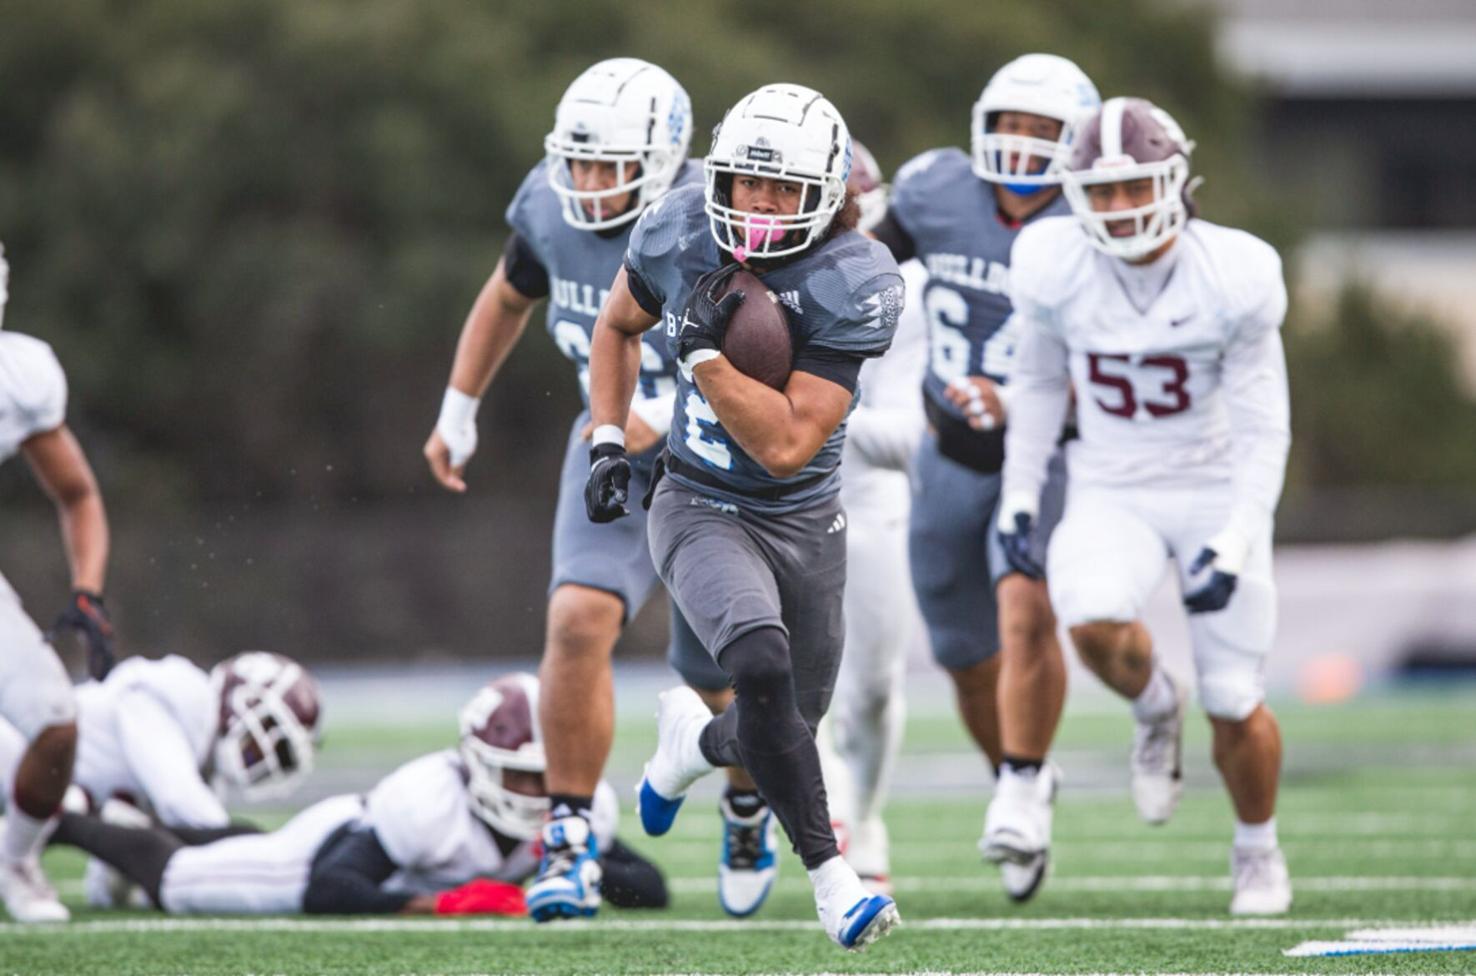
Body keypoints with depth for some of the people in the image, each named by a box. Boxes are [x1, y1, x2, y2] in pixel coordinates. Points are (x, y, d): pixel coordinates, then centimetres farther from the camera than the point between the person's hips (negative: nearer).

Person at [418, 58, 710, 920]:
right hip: (615, 458, 3)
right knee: (581, 620, -20)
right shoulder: (552, 209, -8)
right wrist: (458, 412, 17)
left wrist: (663, 415, -35)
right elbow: (509, 298, 13)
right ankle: (571, 841, -11)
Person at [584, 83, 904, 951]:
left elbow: (789, 446, -26)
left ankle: (691, 740, 50)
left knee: (782, 732, 13)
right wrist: (609, 442, 3)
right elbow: (618, 326, 12)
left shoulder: (855, 288, -21)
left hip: (806, 521, 1)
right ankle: (832, 880, -23)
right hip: (703, 512, -1)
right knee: (763, 666, -29)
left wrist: (705, 352, -30)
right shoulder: (680, 237, -11)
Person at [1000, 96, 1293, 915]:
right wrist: (1020, 496, 6)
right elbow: (1039, 384, 8)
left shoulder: (1233, 279, -17)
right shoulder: (1056, 270, -11)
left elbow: (1263, 431, -12)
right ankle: (1156, 710, 6)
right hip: (1112, 494, 1)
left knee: (1234, 704, -2)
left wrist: (1234, 547, -21)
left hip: (1218, 491, -1)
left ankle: (1258, 849, 28)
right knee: (1095, 624, -30)